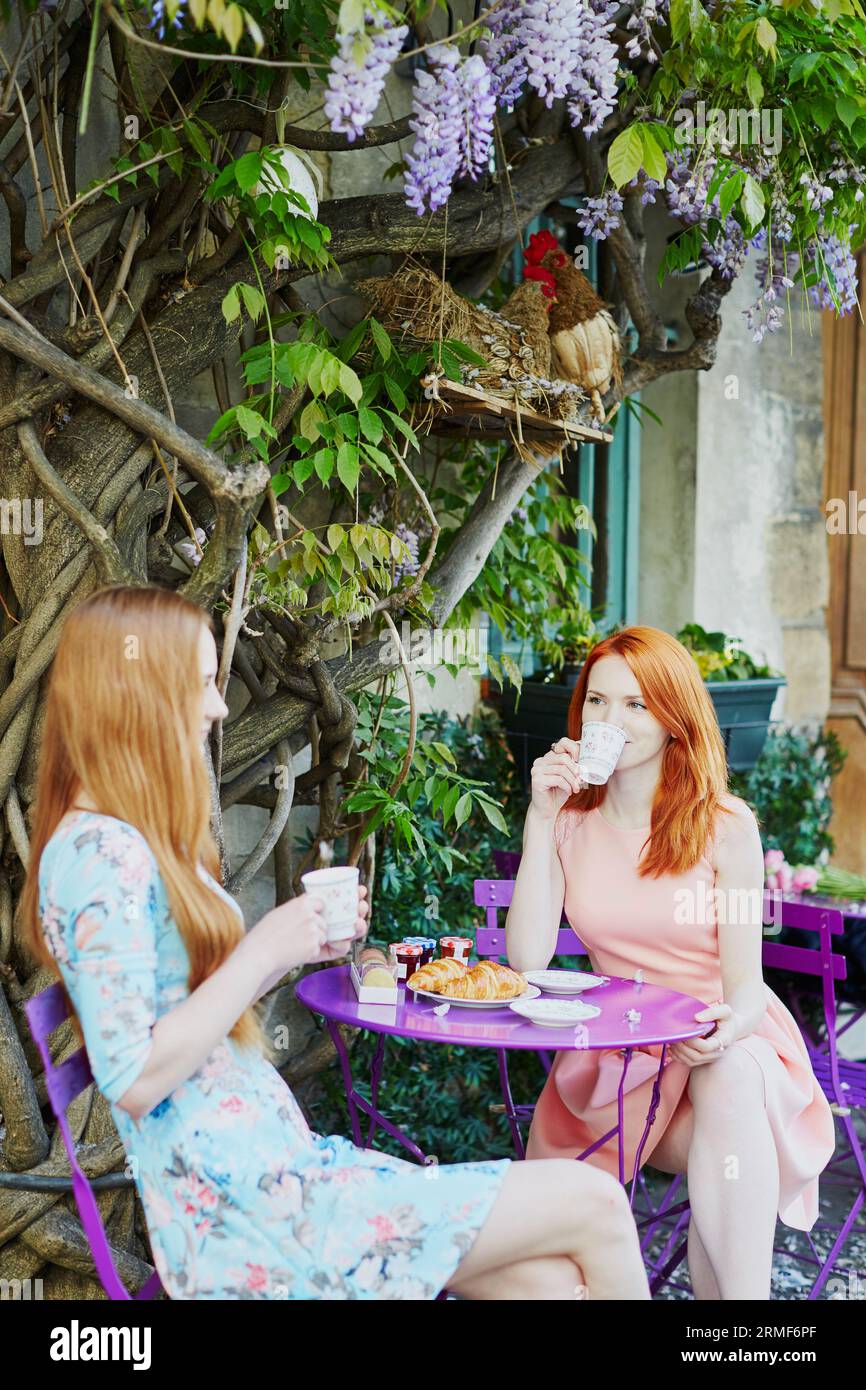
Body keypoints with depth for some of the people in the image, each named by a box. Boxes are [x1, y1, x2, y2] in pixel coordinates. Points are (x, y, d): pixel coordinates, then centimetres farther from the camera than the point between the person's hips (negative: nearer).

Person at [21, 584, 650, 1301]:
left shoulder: (132, 842, 14)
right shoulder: (99, 855, -17)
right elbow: (134, 1078, -21)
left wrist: (300, 947, 5)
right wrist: (263, 951, -17)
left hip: (274, 1157, 9)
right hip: (245, 1208, -9)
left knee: (547, 1279, -2)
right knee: (592, 1202, -8)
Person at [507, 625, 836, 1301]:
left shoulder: (725, 825, -8)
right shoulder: (572, 822, 1)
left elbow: (746, 982, -8)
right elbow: (527, 958, -11)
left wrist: (732, 1023, -33)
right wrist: (541, 819, -15)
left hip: (722, 1046, -2)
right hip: (614, 1054, 2)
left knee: (731, 1075, -38)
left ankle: (744, 1302, -33)